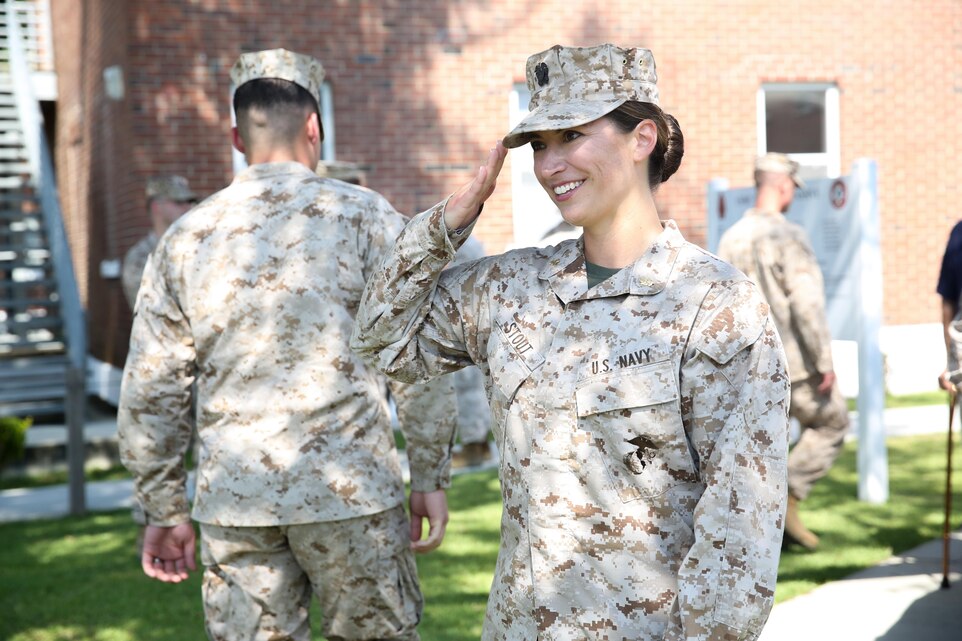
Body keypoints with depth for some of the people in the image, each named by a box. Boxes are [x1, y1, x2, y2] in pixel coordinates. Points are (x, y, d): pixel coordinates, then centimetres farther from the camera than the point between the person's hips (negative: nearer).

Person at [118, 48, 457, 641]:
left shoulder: (187, 238, 6)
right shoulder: (364, 215, -3)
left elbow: (150, 390, 7)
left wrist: (165, 509, 16)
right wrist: (430, 478, 3)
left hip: (234, 502, 3)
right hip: (351, 492, -2)